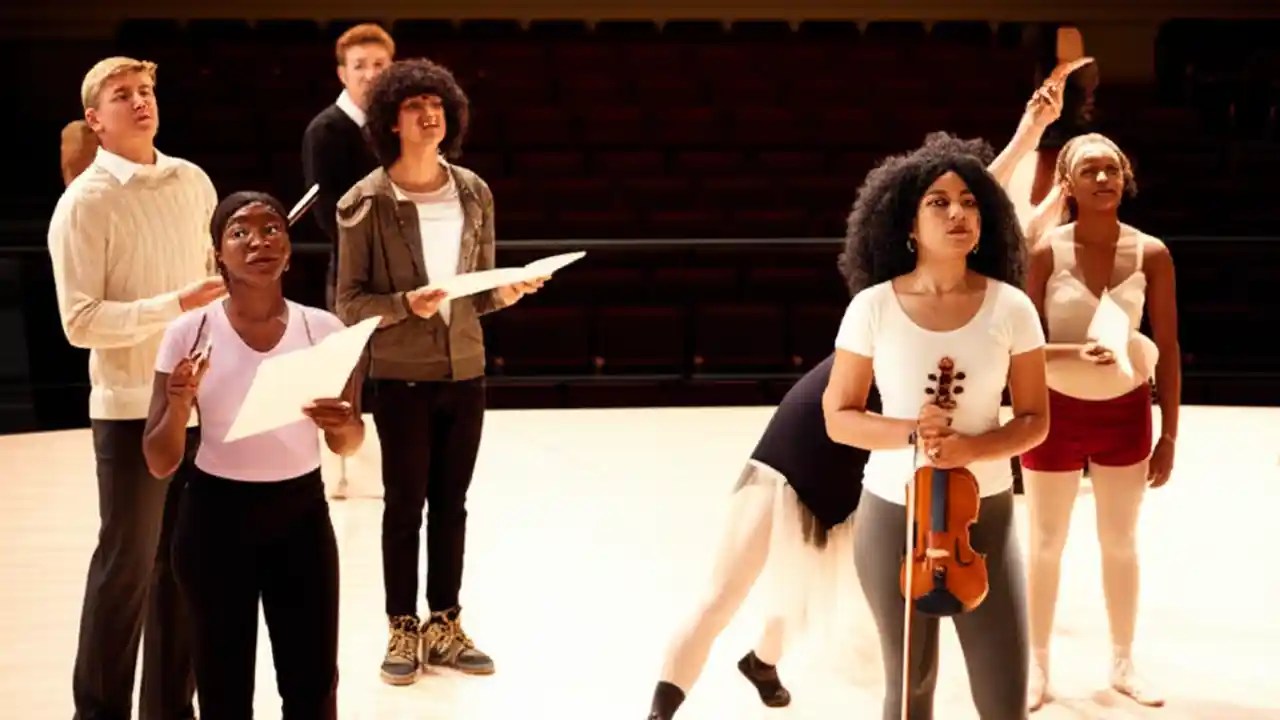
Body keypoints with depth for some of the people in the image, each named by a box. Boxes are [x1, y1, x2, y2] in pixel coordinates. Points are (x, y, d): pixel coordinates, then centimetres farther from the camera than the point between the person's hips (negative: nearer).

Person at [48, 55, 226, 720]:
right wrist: (177, 305, -23)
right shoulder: (84, 204, -11)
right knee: (126, 565, 3)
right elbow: (81, 322, -17)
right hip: (133, 409, -5)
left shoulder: (194, 181, 6)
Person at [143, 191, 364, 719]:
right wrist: (179, 405, -26)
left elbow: (346, 446, 6)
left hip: (301, 515, 1)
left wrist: (344, 425, -17)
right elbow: (159, 463, -7)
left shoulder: (322, 329, -4)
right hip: (216, 519, -1)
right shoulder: (190, 334, -9)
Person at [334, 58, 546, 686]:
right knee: (405, 505, 5)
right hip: (401, 377, -4)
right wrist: (404, 304, -26)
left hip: (465, 372, 4)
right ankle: (403, 631, 19)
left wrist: (505, 292, -12)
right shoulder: (366, 202, -11)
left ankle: (445, 626, 24)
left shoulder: (473, 193, 2)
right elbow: (349, 302, -10)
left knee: (451, 504, 12)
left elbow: (480, 289, 10)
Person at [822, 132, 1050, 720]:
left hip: (986, 515, 1)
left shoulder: (1011, 308, -6)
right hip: (893, 516, 0)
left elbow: (1034, 420, 0)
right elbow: (839, 417, -1)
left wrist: (973, 447, -19)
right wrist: (909, 434, -19)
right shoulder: (872, 307, -8)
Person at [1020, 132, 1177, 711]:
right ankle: (1038, 665, 26)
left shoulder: (1151, 254, -8)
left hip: (1125, 413, 2)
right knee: (1047, 544, 10)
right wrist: (1077, 353, -32)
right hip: (1057, 411, -2)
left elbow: (1168, 350, -2)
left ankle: (1123, 663, 31)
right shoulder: (1045, 253, -14)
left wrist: (1169, 436, -2)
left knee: (1121, 543, 14)